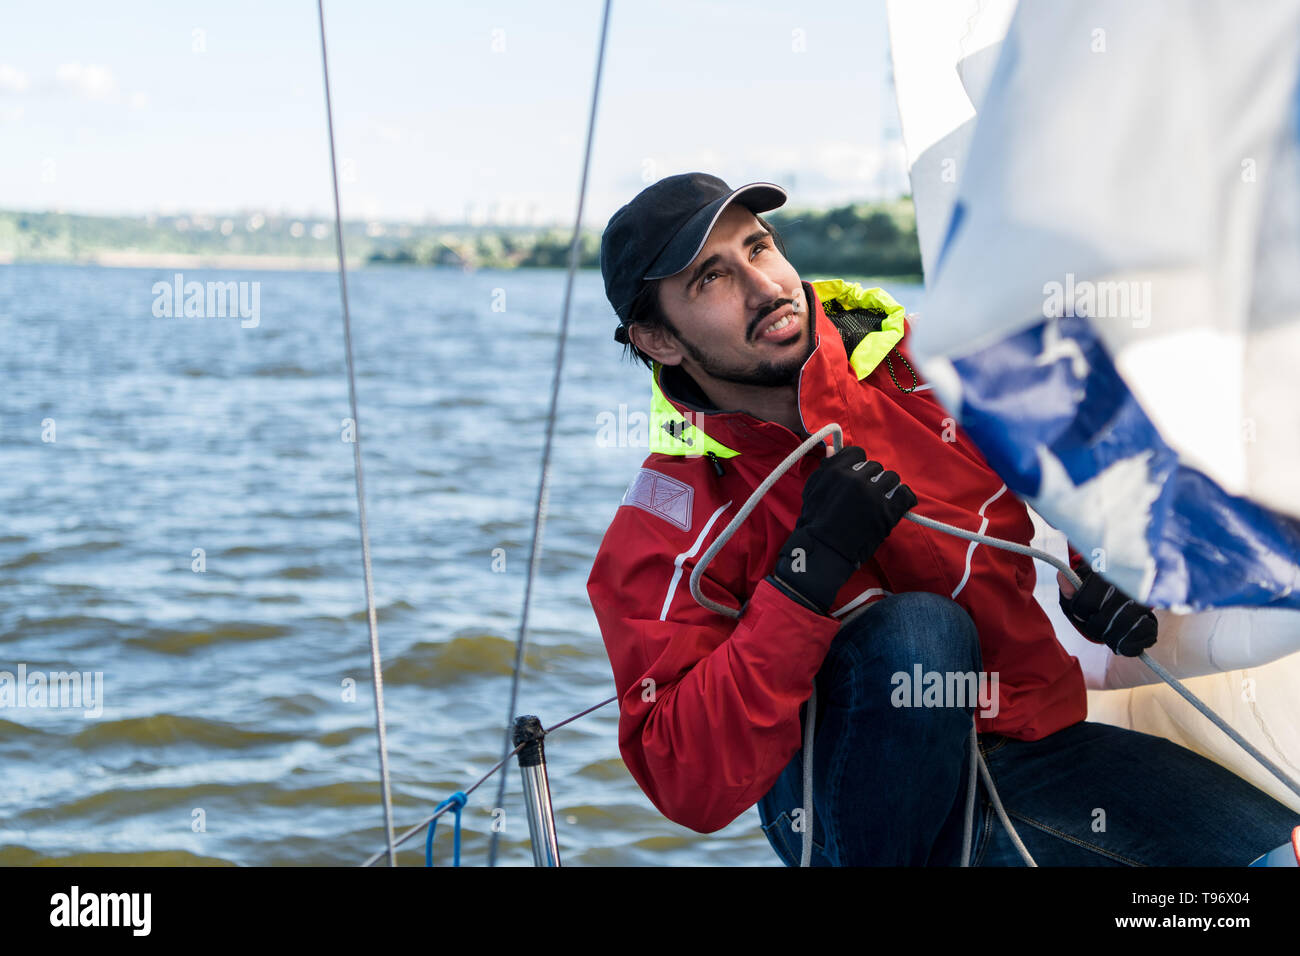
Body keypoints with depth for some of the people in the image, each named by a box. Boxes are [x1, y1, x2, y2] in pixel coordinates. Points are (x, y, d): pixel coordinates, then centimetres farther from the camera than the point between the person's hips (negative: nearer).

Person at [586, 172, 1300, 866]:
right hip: (853, 809, -3)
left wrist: (1095, 562, -3)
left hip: (1033, 746, 3)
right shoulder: (662, 533, -13)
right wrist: (811, 571, -29)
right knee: (918, 628, -35)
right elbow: (689, 790, -24)